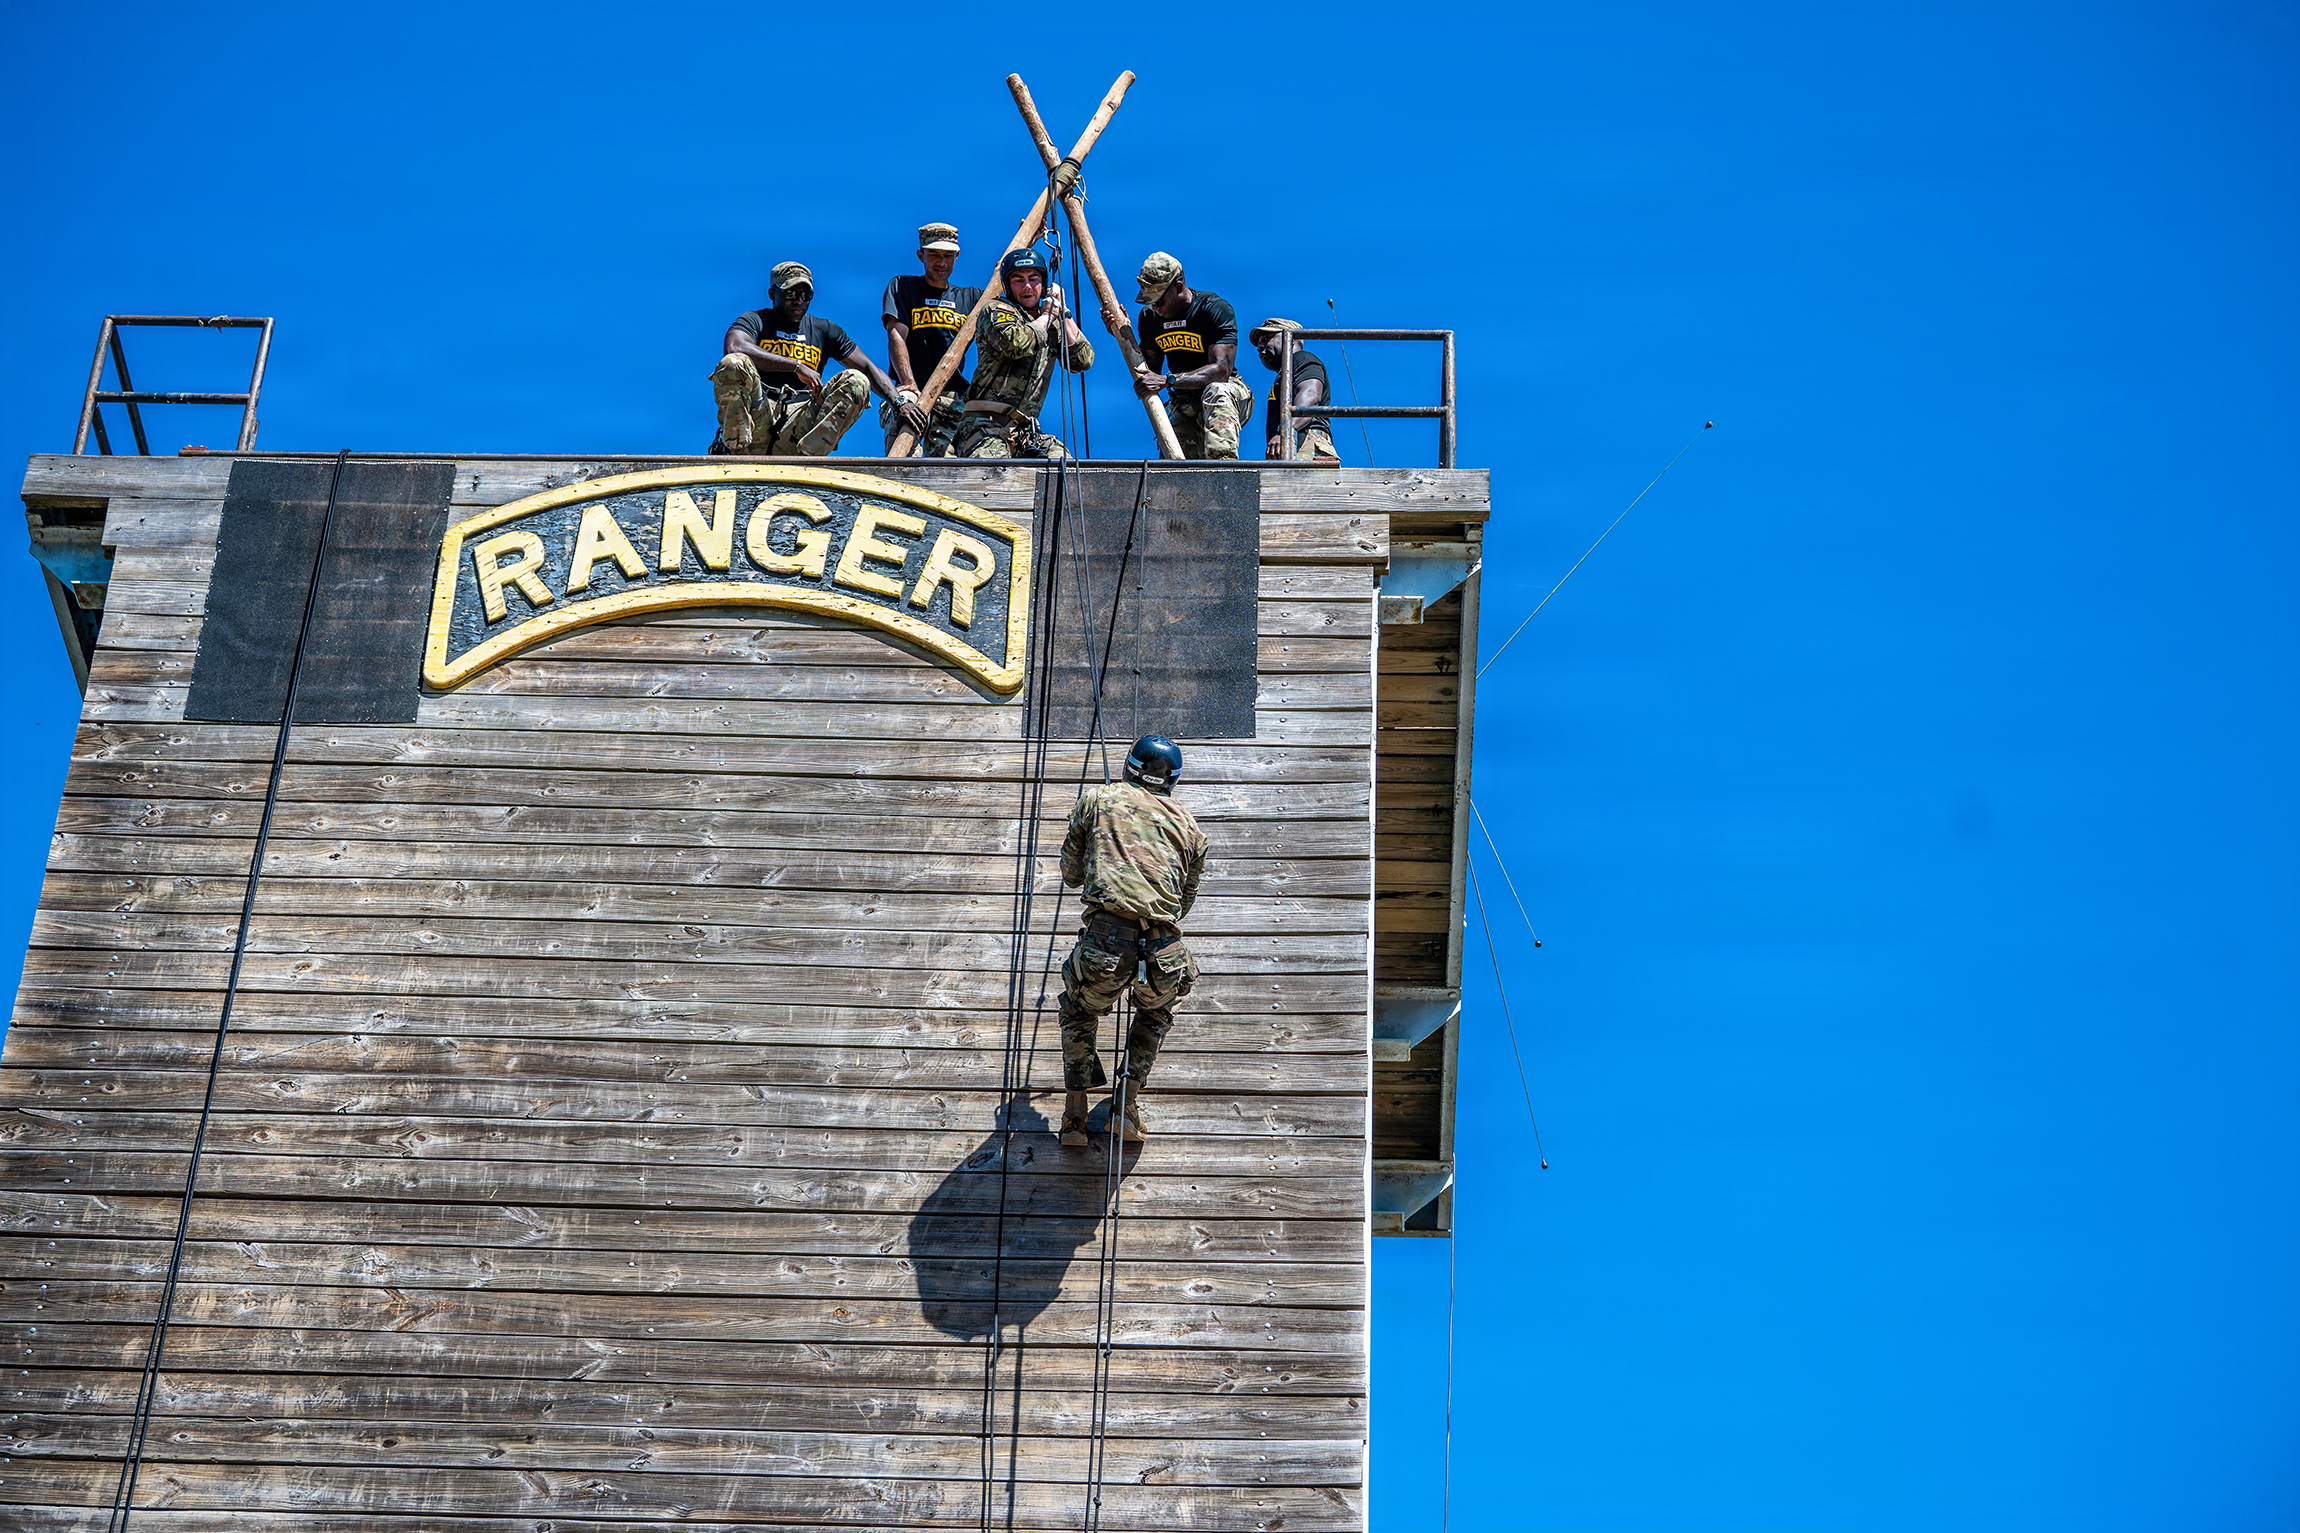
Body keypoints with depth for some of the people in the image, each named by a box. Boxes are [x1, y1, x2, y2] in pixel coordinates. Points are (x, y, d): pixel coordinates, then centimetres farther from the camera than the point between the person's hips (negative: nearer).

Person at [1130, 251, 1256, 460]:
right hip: (1185, 407, 4)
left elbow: (1222, 369, -26)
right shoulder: (1150, 317, 4)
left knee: (1216, 390, -42)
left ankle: (1223, 461, -53)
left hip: (1229, 396, -4)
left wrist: (1167, 380, -32)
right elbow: (1149, 372, 9)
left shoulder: (1215, 308, -15)